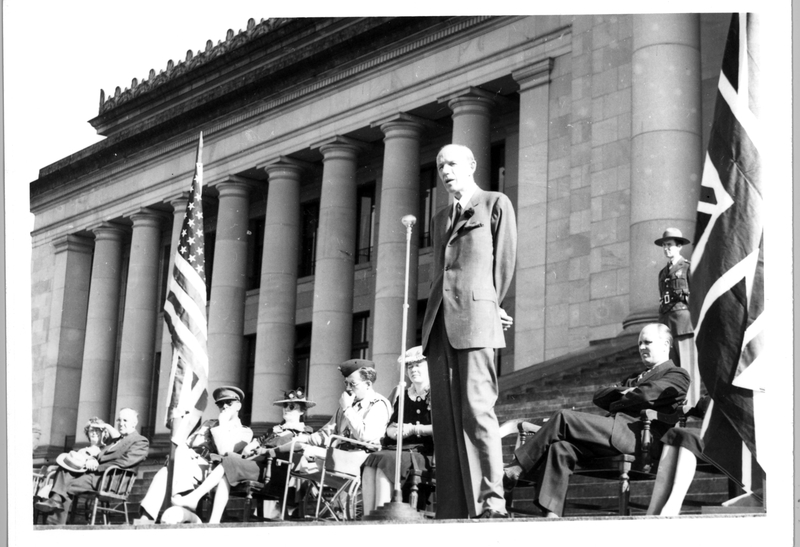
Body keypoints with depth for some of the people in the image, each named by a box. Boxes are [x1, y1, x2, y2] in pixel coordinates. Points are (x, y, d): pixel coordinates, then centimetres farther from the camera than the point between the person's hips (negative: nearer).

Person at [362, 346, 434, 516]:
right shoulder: (403, 397, 24)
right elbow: (389, 428, 22)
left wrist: (414, 429, -12)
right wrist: (394, 431, -2)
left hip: (426, 453, -6)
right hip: (401, 449, 6)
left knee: (385, 463, -31)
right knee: (370, 464, -24)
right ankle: (368, 516, -32)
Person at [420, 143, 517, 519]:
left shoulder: (496, 205, 11)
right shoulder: (440, 219, 28)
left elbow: (505, 263, 6)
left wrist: (489, 307, 7)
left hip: (475, 319, -6)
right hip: (439, 322, 6)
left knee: (477, 409, -15)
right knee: (445, 417, -1)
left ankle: (491, 501, -15)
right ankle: (452, 509, -2)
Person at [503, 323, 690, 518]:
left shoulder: (677, 375, 12)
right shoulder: (635, 378, 37)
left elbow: (646, 395, -8)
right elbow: (599, 396, 24)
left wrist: (617, 401, 7)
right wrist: (625, 391, 7)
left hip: (633, 434, -7)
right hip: (614, 432, 8)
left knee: (563, 418, -20)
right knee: (559, 449, -21)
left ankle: (515, 469, -16)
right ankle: (551, 514, -30)